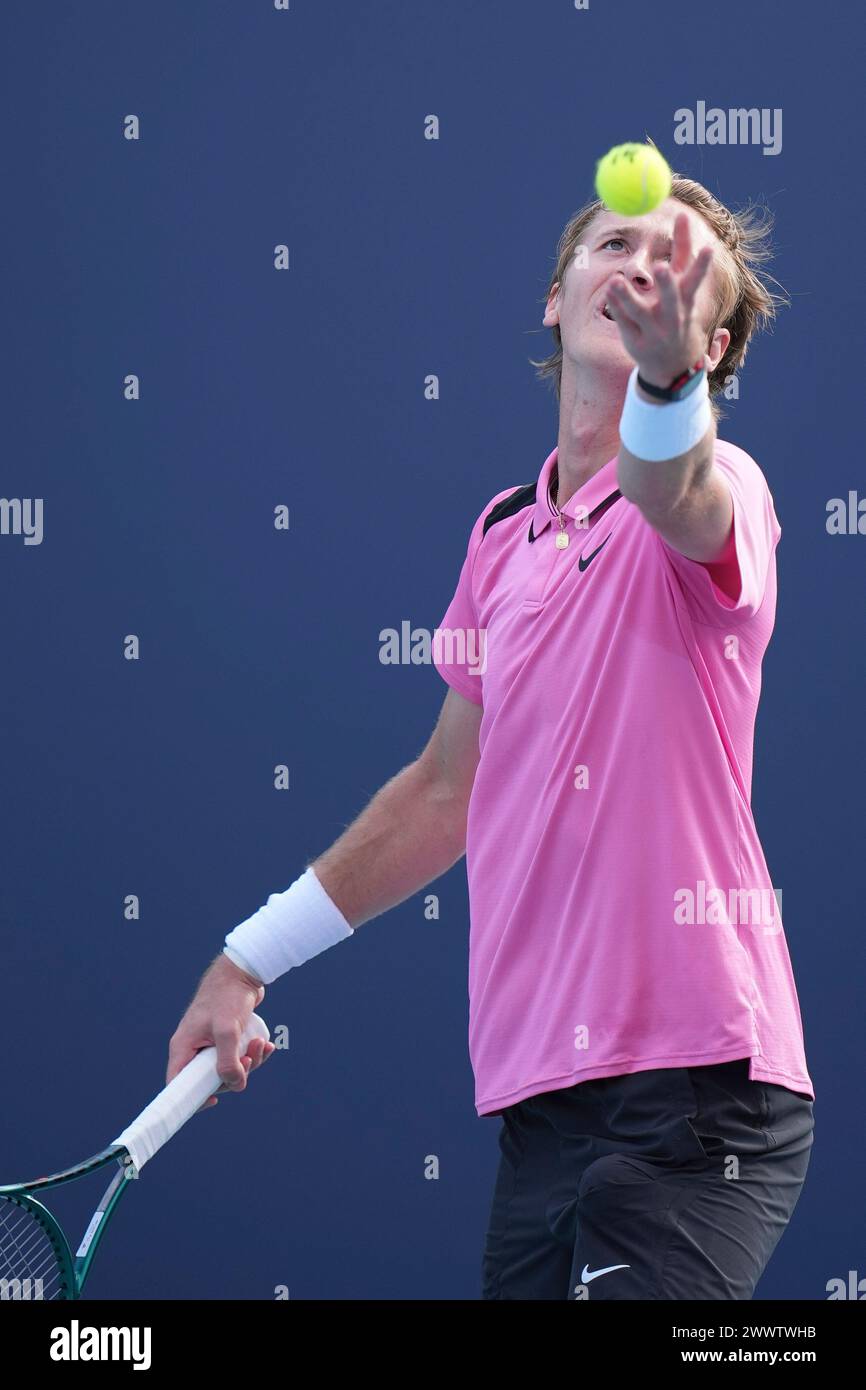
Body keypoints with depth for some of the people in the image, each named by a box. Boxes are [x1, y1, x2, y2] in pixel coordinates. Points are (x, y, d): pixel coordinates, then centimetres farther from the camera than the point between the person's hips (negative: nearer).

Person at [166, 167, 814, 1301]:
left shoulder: (717, 490, -5)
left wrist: (664, 366, -54)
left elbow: (675, 489, -32)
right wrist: (250, 961, 31)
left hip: (688, 1090, -7)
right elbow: (450, 789, 27)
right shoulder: (503, 538, 16)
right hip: (540, 1098, 7)